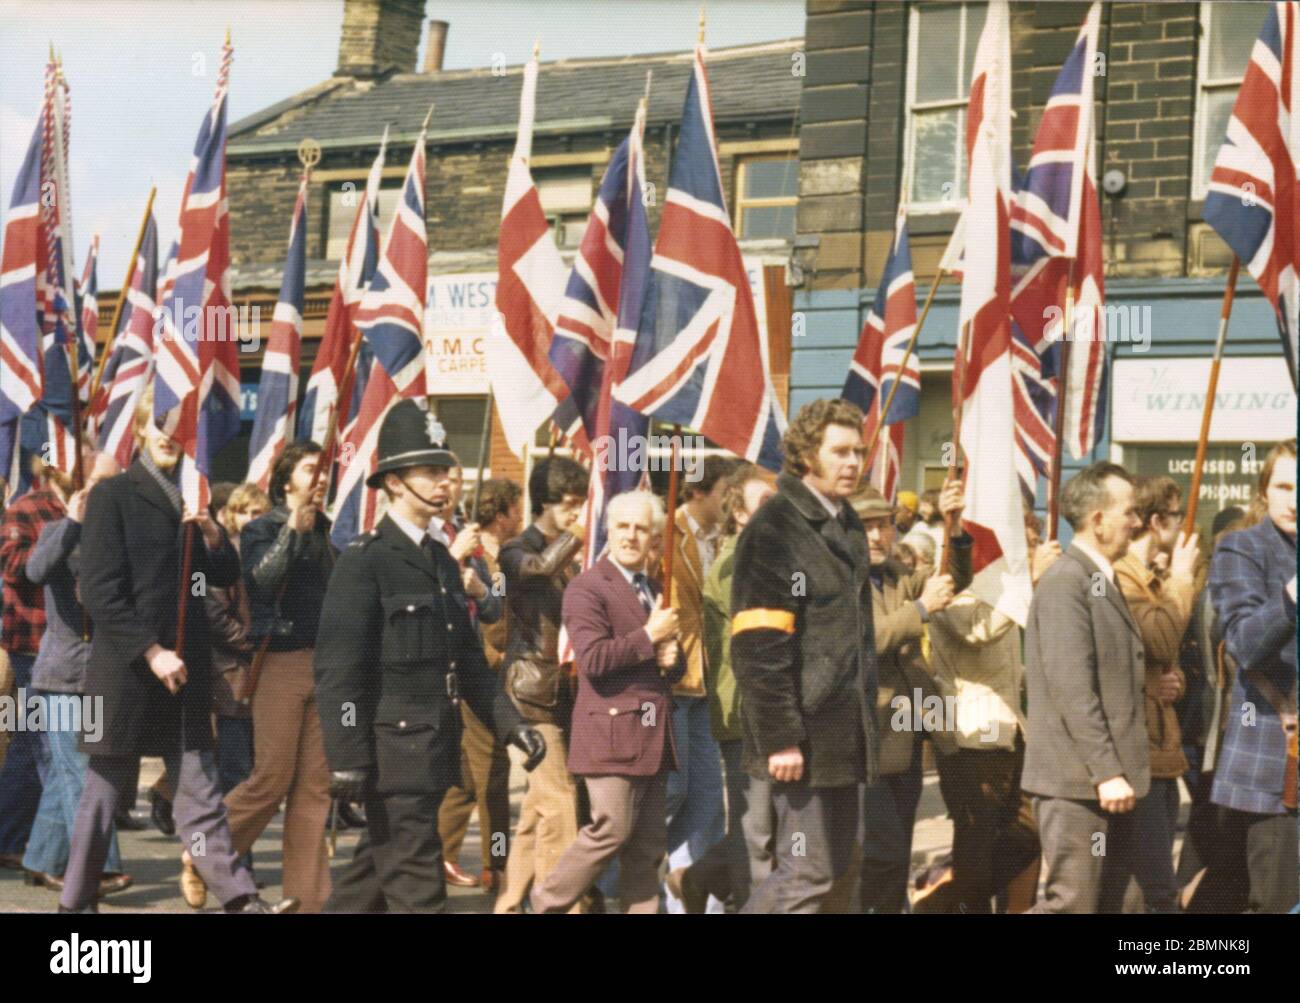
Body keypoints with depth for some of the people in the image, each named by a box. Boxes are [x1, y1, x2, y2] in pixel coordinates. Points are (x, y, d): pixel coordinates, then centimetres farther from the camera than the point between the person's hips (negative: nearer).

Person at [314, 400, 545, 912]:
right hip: (392, 749, -8)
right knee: (416, 887, -6)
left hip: (434, 750, 8)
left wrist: (511, 725, 9)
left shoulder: (442, 561, 16)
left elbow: (468, 659, 19)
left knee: (373, 876, 16)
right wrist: (347, 759, -19)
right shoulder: (364, 560, -10)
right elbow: (337, 668, -15)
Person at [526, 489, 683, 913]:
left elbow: (674, 665, 26)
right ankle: (543, 902, 8)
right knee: (613, 830, -8)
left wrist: (671, 659, 2)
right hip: (611, 731, -8)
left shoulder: (654, 592, 20)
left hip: (653, 734, 8)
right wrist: (648, 637, -15)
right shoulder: (587, 588, -6)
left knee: (648, 842, 7)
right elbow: (592, 658, -19)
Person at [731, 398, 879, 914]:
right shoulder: (774, 528, -13)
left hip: (846, 731, 9)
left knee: (836, 863, 14)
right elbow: (759, 648, -18)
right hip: (804, 736, -9)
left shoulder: (847, 527, 16)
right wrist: (779, 737, -21)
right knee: (808, 872, -6)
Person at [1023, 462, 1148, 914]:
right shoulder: (1066, 581, -15)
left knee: (1109, 897, 13)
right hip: (1078, 780, -10)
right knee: (1073, 902, -8)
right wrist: (1106, 773, -23)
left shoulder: (1102, 580, 18)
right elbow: (1072, 688, -21)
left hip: (1109, 775, 10)